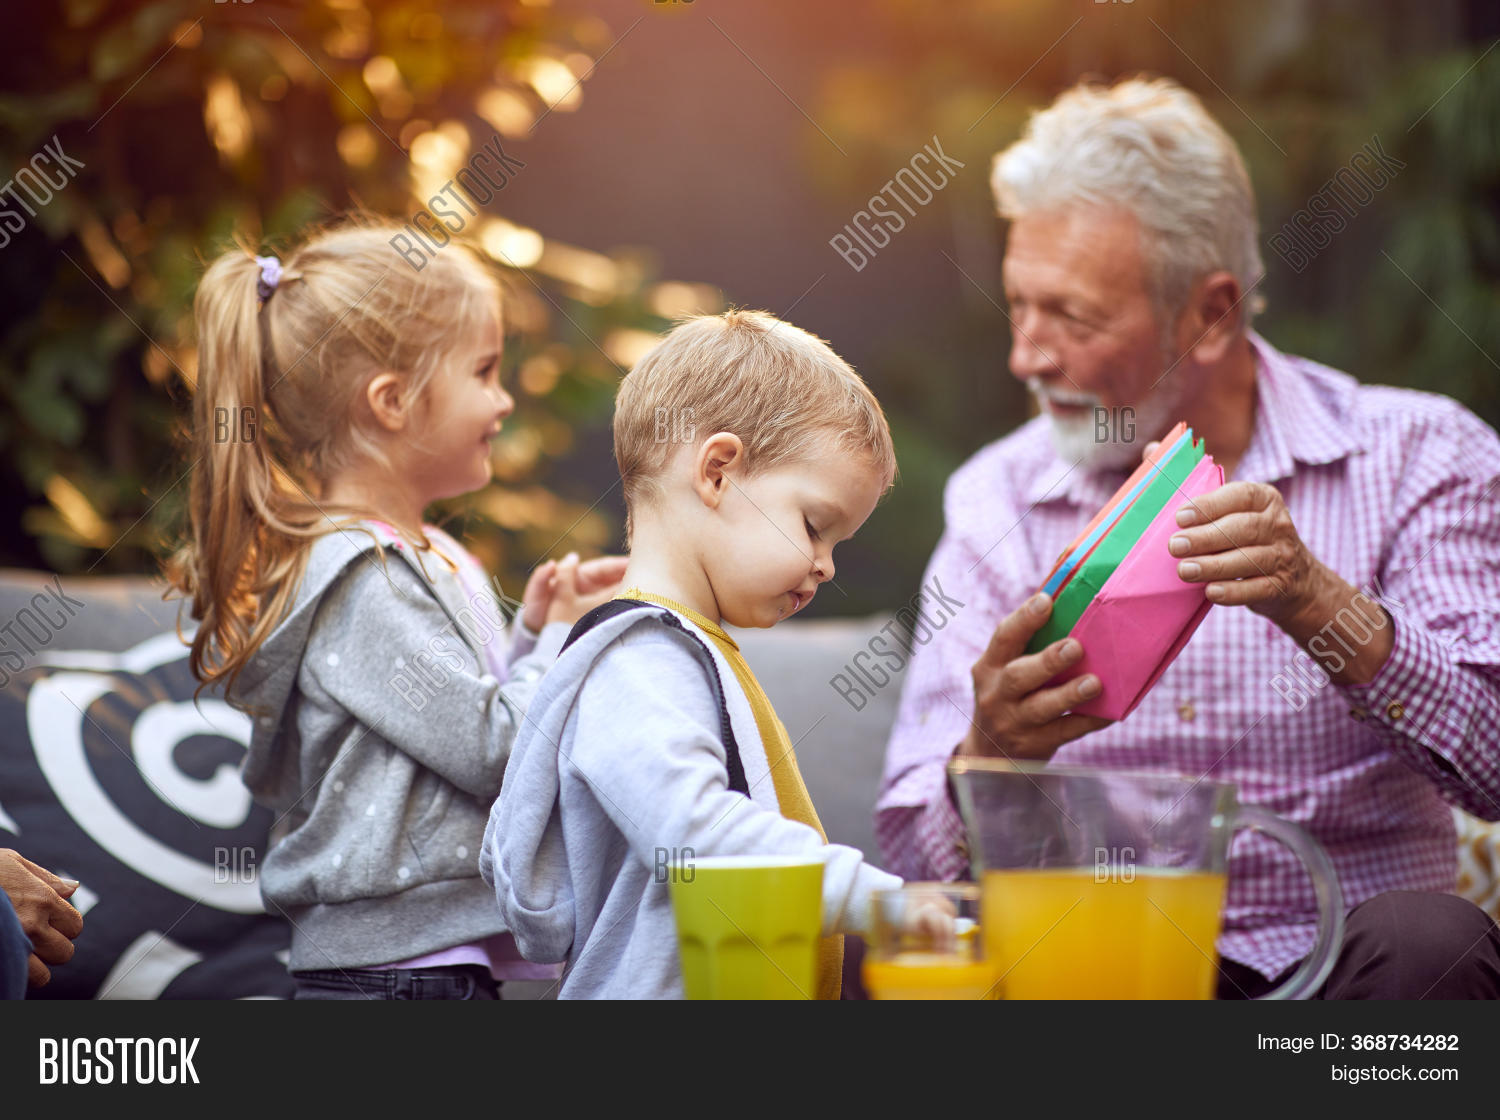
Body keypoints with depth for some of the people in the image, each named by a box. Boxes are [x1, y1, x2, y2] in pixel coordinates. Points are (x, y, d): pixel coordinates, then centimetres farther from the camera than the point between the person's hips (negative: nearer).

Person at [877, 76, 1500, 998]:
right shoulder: (996, 501, 7)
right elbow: (916, 850, 0)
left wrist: (1320, 607, -27)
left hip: (1334, 966, 0)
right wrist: (988, 757, -23)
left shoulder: (1418, 459, 1)